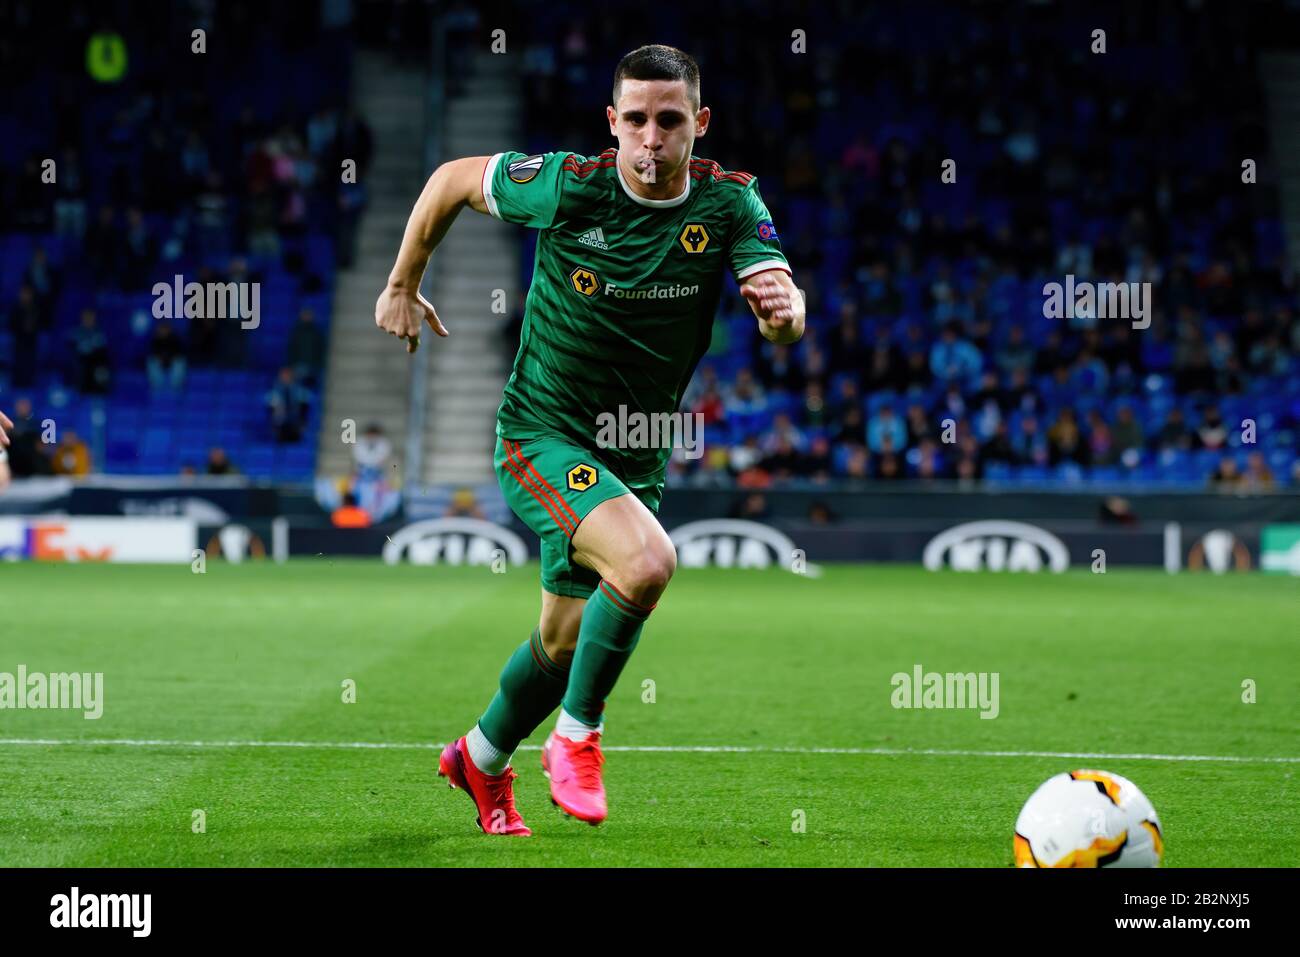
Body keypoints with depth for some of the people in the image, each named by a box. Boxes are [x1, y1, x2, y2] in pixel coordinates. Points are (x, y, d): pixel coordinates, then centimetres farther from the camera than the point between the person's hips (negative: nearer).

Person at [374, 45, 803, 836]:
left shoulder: (730, 202, -10)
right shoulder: (568, 186, -17)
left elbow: (785, 328, -22)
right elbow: (452, 178, 0)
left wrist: (784, 307, -45)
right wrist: (402, 286, 5)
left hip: (637, 457, 5)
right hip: (542, 436, -5)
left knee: (568, 638, 16)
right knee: (647, 562, -30)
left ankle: (482, 758, 44)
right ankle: (577, 737, -9)